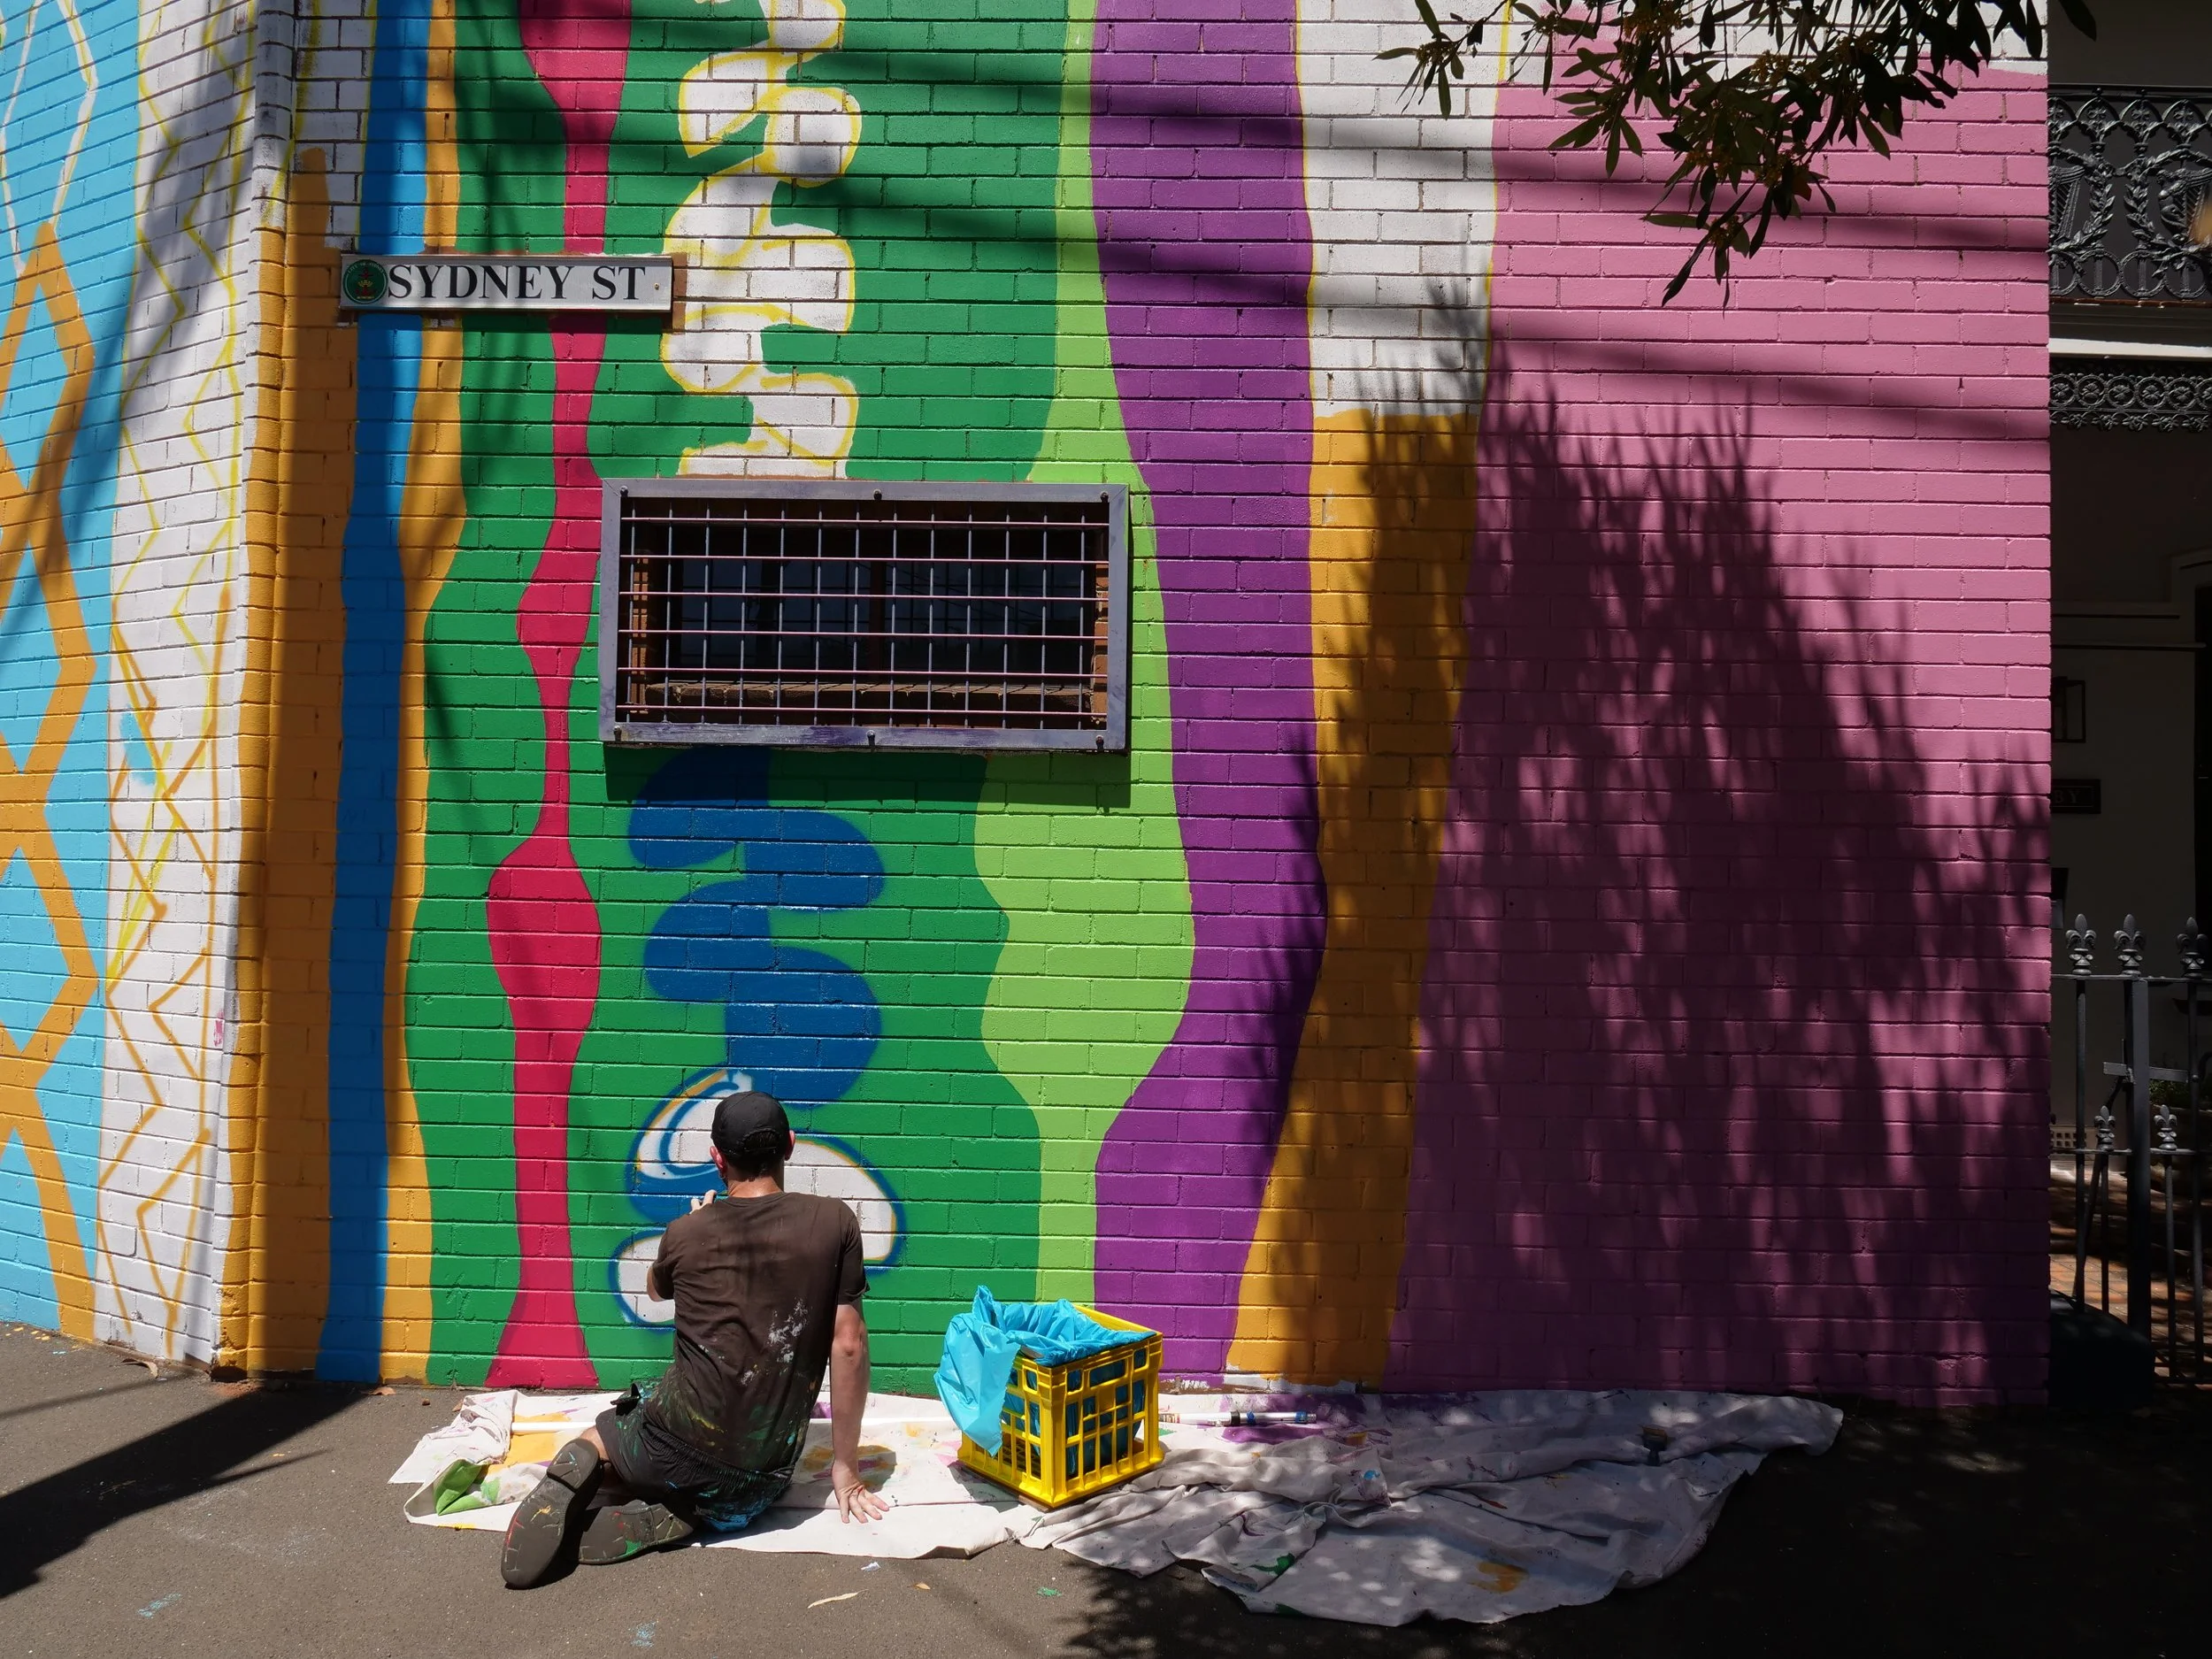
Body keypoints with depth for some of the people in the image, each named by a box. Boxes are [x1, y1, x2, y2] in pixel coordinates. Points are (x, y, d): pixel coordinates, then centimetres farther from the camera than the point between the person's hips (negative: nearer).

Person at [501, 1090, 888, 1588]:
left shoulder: (686, 1233, 0)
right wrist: (845, 1466, 6)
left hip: (676, 1441, 1)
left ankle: (581, 1467, -6)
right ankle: (662, 1517, -6)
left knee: (595, 1440, 30)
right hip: (760, 1478, -1)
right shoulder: (835, 1223, -4)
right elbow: (849, 1346, -2)